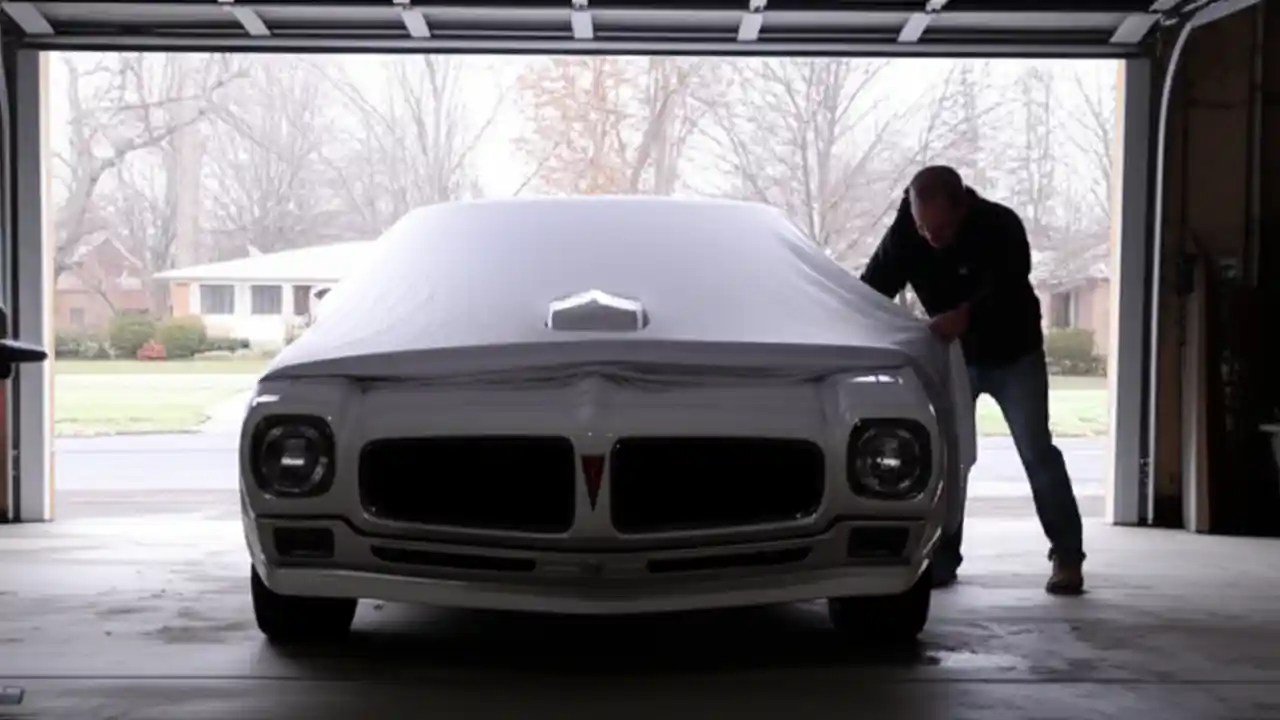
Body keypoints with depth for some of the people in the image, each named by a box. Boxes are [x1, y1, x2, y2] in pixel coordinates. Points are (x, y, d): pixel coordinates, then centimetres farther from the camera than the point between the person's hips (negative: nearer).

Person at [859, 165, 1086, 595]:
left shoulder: (1001, 227, -29)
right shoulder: (904, 234, -19)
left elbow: (1005, 293, -41)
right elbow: (871, 289, -19)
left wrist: (966, 316, -61)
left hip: (1013, 355, -3)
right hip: (953, 357, 3)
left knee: (1037, 452, -7)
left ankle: (1067, 557, 1)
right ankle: (942, 558, 8)